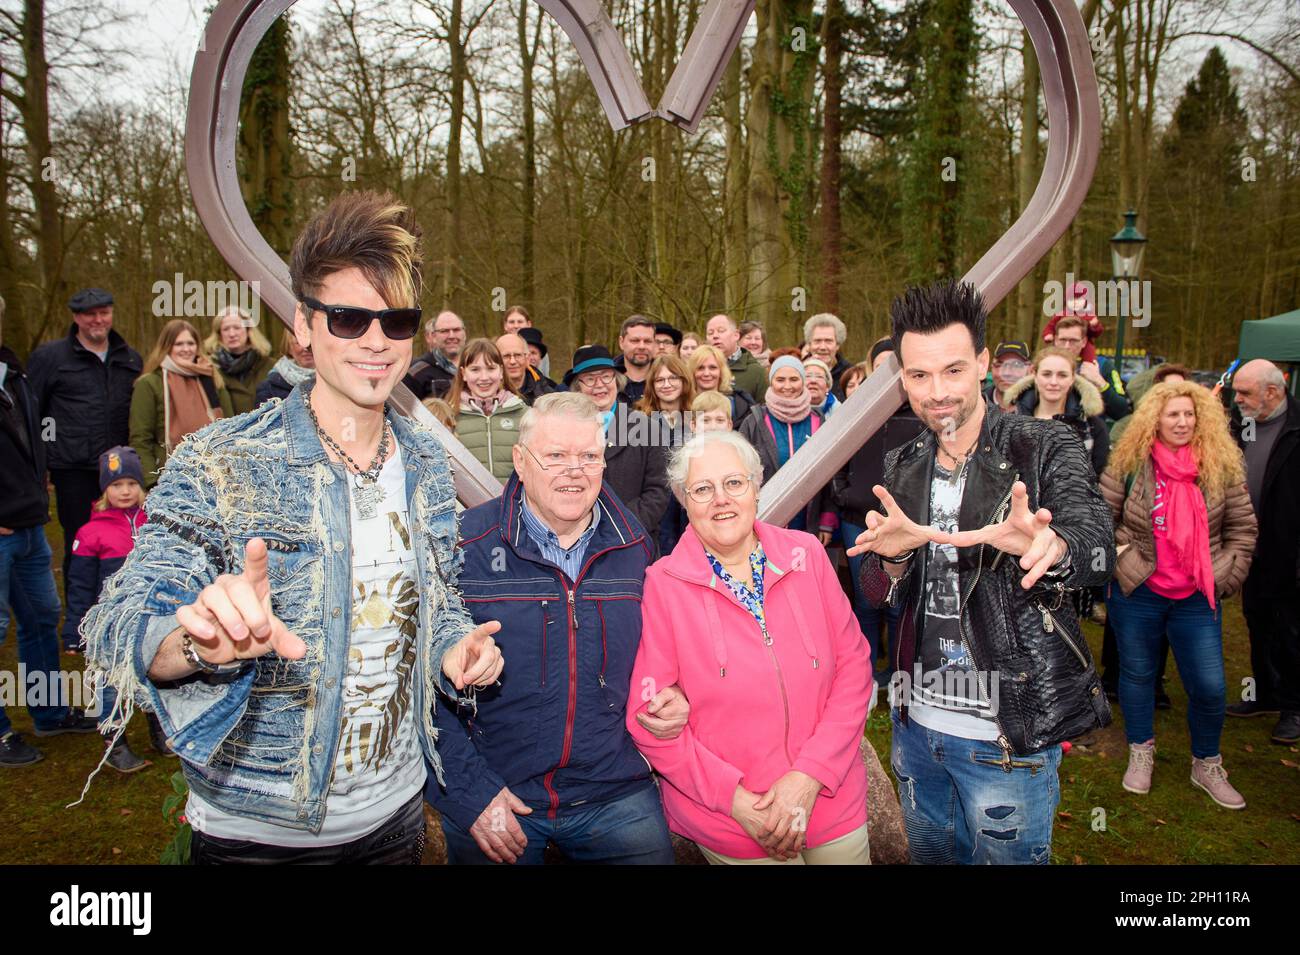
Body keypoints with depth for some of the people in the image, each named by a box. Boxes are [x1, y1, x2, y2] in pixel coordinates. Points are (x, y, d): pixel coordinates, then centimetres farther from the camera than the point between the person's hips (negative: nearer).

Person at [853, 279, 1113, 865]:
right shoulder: (902, 468, 2)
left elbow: (1097, 546, -28)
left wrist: (1052, 546, -51)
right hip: (916, 723, 5)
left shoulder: (1045, 448, -11)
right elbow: (881, 598, 1)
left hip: (1008, 732, -4)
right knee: (930, 853, 24)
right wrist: (895, 556, -22)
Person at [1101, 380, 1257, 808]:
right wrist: (1115, 556, -5)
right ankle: (1141, 755, 33)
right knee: (1137, 674, 13)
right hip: (1137, 594, -1)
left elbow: (1243, 527, 6)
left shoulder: (1222, 465, -1)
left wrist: (1226, 575, 1)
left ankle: (1207, 765, 26)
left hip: (1197, 597, 1)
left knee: (1209, 687, 2)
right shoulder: (1130, 463, -6)